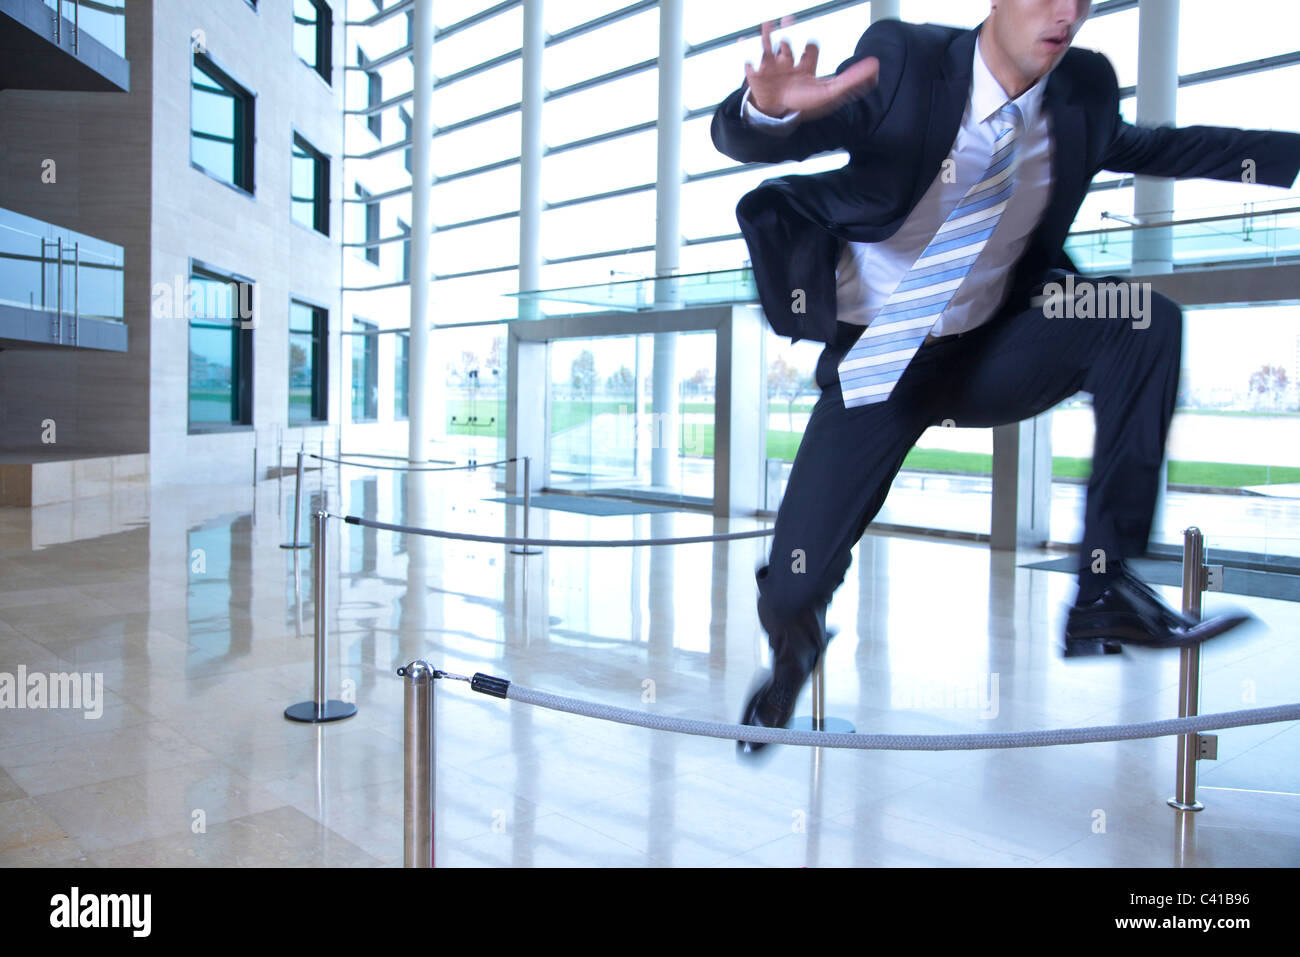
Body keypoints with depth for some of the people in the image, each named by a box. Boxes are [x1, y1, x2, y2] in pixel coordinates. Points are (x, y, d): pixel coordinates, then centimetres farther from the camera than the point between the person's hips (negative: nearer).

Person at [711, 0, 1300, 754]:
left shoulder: (1086, 89, -2)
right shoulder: (904, 61, -15)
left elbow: (1139, 147, 20)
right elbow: (740, 141, -16)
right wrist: (771, 109, -41)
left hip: (988, 353, 4)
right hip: (876, 362, -4)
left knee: (1146, 320, -22)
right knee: (796, 591, -14)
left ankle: (1107, 591, -14)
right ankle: (793, 650, 28)